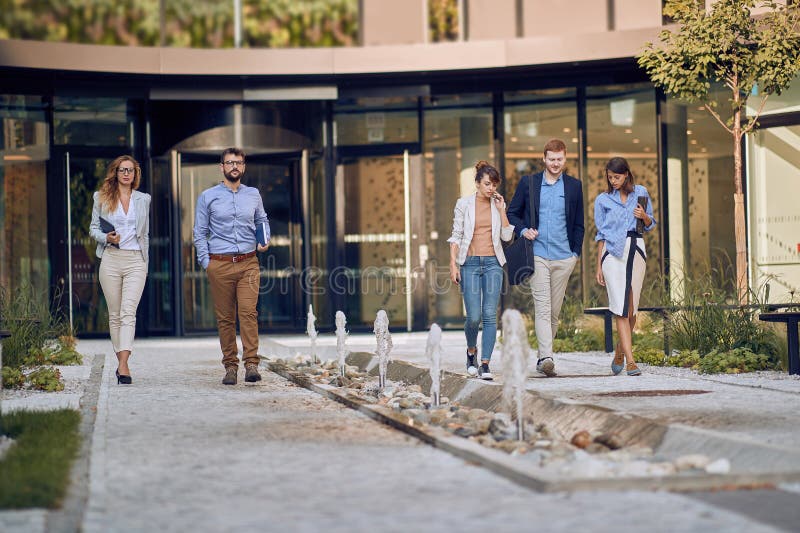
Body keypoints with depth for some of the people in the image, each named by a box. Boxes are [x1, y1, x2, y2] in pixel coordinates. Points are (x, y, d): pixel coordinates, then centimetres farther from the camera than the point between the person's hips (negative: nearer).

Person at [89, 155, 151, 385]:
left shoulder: (143, 199, 12)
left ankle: (123, 365, -24)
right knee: (115, 314, 3)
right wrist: (107, 238, -11)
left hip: (136, 261, 0)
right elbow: (93, 228, 10)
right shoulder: (102, 198, 7)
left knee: (128, 312, -14)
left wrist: (145, 263, 17)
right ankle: (122, 362, 13)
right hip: (110, 260, 0)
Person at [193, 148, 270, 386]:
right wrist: (206, 262, -2)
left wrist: (265, 240, 6)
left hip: (248, 263, 1)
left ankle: (251, 364, -16)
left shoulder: (253, 195, 11)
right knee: (225, 318, 1)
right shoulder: (208, 197, 5)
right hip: (220, 265, -1)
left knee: (249, 312, -13)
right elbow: (200, 232, 6)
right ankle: (230, 366, 7)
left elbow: (262, 220, 26)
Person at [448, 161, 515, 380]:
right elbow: (456, 236, 2)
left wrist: (502, 210, -2)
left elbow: (507, 236, 4)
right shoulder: (464, 204, 2)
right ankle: (471, 351, 24)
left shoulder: (497, 205, 10)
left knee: (490, 315, -8)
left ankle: (485, 364, -6)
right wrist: (453, 264, -6)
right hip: (470, 263, -2)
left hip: (492, 263, 2)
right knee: (474, 317, -6)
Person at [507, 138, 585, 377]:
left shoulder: (574, 186, 9)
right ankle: (546, 358, -23)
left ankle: (542, 357, 16)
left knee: (554, 311, 6)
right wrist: (523, 230, -6)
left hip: (564, 258, 2)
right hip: (537, 255, -2)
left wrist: (576, 252, 8)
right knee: (542, 309, -13)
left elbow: (578, 223, 14)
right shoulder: (528, 183, 5)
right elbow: (512, 213, 12)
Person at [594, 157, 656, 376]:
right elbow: (601, 234, 10)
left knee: (631, 308, 3)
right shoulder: (603, 200, 7)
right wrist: (599, 266, 8)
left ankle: (619, 354, 26)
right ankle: (630, 361, -15)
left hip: (636, 250, 2)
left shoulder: (641, 193, 10)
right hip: (613, 253, -2)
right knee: (621, 308, -11)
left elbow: (650, 225, 18)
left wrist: (644, 216, -5)